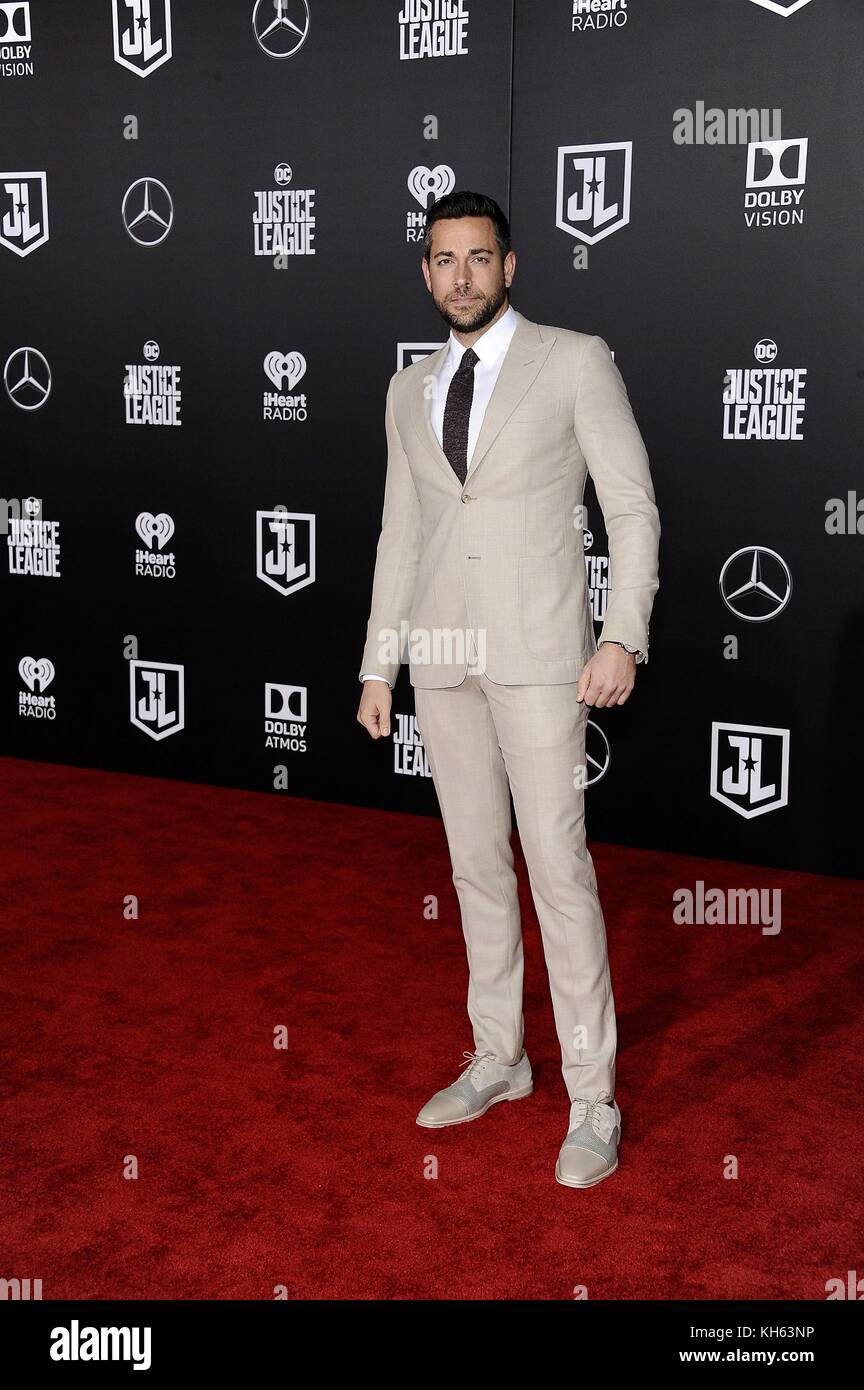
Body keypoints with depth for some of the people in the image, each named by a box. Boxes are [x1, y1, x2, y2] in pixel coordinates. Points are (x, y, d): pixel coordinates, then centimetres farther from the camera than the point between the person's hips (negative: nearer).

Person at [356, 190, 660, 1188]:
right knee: (476, 865, 11)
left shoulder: (574, 361, -1)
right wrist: (377, 665, 12)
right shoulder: (409, 391, 14)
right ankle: (498, 1059, 25)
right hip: (441, 657, 5)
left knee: (558, 869, -7)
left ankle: (591, 1101, 2)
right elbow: (399, 533, 16)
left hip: (537, 654, -5)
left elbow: (633, 507, -3)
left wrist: (622, 636, -14)